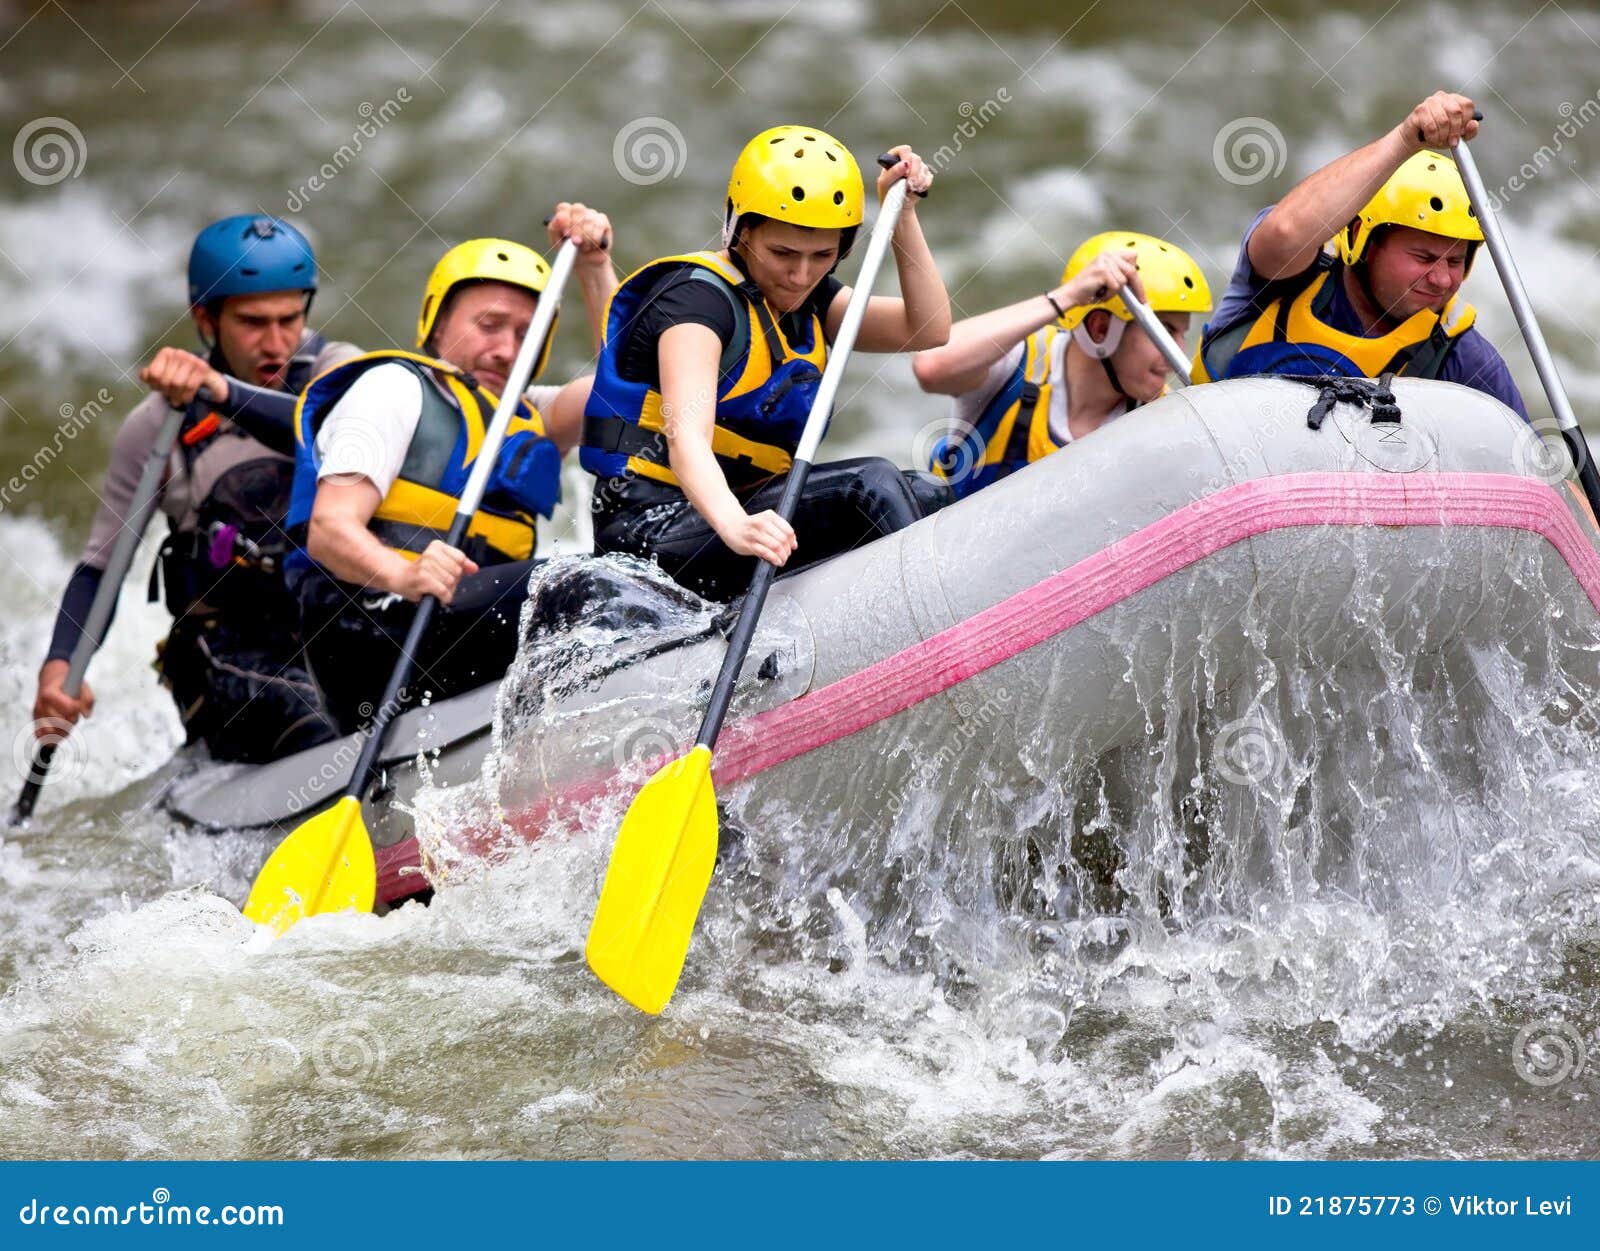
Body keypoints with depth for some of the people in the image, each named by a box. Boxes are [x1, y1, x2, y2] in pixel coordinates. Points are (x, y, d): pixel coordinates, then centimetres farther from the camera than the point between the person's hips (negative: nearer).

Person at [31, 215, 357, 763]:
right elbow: (100, 565, 9)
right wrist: (58, 667, -11)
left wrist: (226, 393, -36)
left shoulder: (336, 370, 5)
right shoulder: (158, 425, 4)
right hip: (228, 653, -2)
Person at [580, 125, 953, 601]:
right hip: (654, 531, -9)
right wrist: (735, 526, -50)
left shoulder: (806, 302, 14)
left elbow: (928, 329, 9)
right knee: (870, 484, -23)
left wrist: (903, 216, 0)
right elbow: (686, 434, -31)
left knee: (924, 495, -4)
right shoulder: (700, 297, -15)